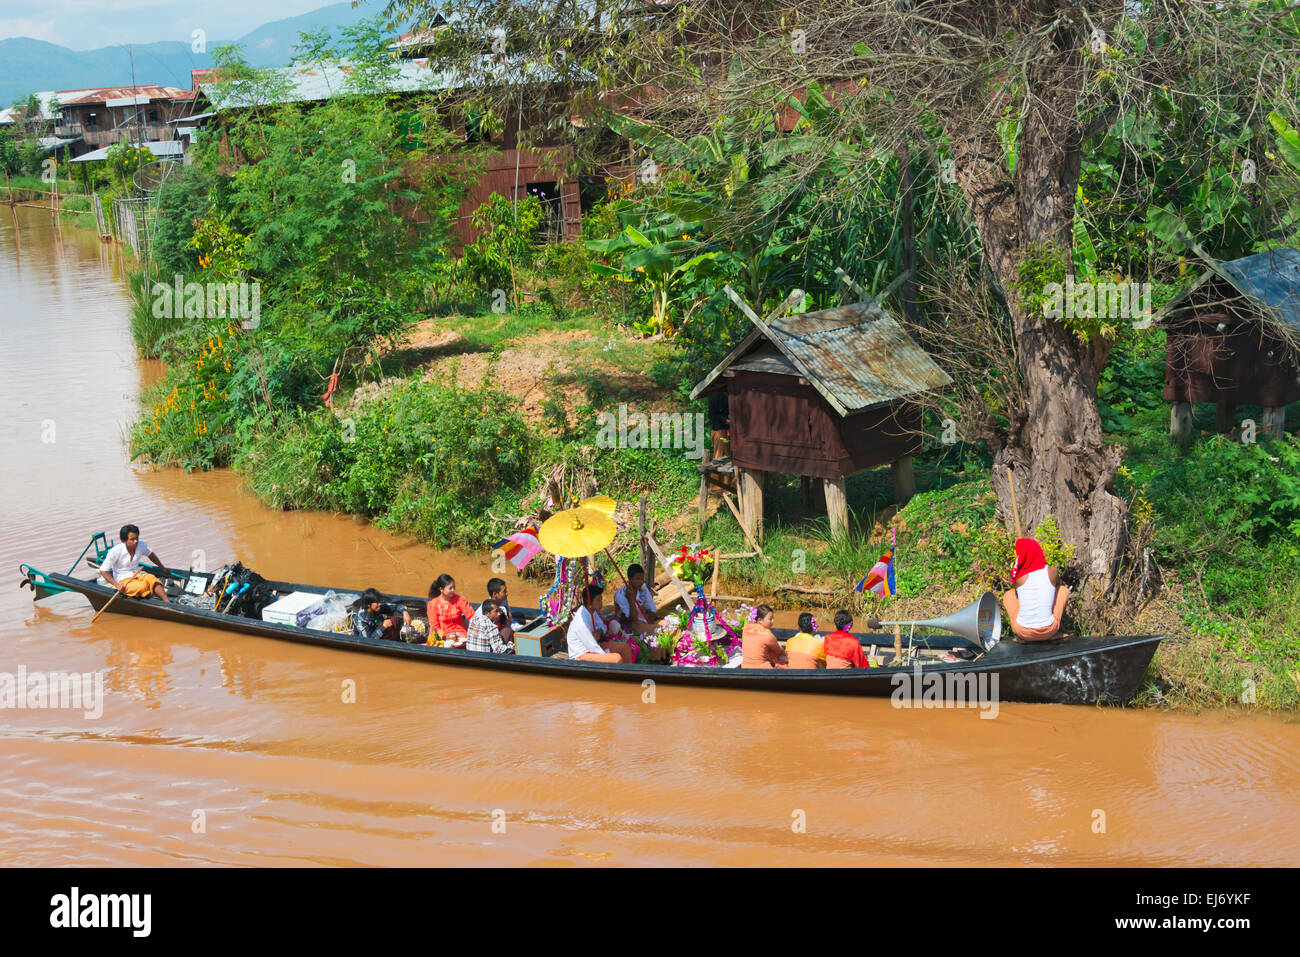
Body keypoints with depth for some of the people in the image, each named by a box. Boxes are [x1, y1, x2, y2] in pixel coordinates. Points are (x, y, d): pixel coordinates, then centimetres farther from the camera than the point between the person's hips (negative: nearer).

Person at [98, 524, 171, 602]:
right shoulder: (115, 551, -18)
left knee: (151, 578, -29)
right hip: (123, 580, -4)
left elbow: (150, 554, 19)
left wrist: (163, 568, 31)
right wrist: (117, 585, -21)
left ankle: (167, 602, -41)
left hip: (137, 574, 4)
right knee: (142, 586, -34)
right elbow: (103, 571, -13)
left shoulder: (141, 545, -5)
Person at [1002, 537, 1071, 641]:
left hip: (1023, 631, 0)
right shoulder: (1051, 571, -7)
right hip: (1049, 631, 0)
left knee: (1008, 595, 28)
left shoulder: (1018, 575, -10)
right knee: (1063, 590, 23)